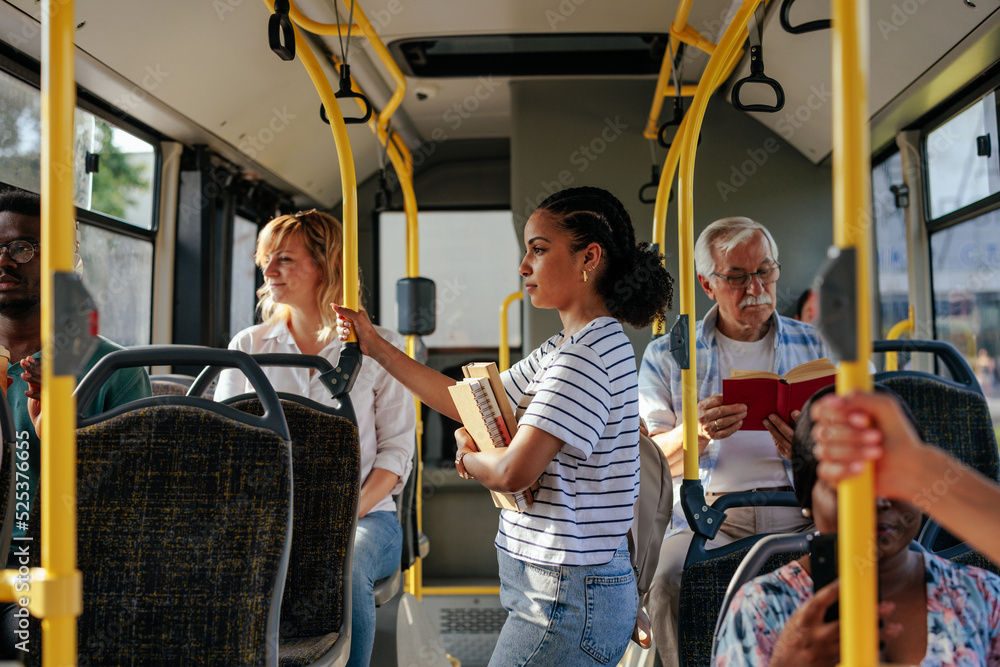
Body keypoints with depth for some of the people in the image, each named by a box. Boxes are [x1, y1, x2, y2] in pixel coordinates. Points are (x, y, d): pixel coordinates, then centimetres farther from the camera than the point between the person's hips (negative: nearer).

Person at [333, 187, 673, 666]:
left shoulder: (587, 356, -19)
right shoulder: (562, 350, 13)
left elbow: (514, 472, -26)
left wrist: (467, 457, -3)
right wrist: (377, 348, 18)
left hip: (567, 599, -9)